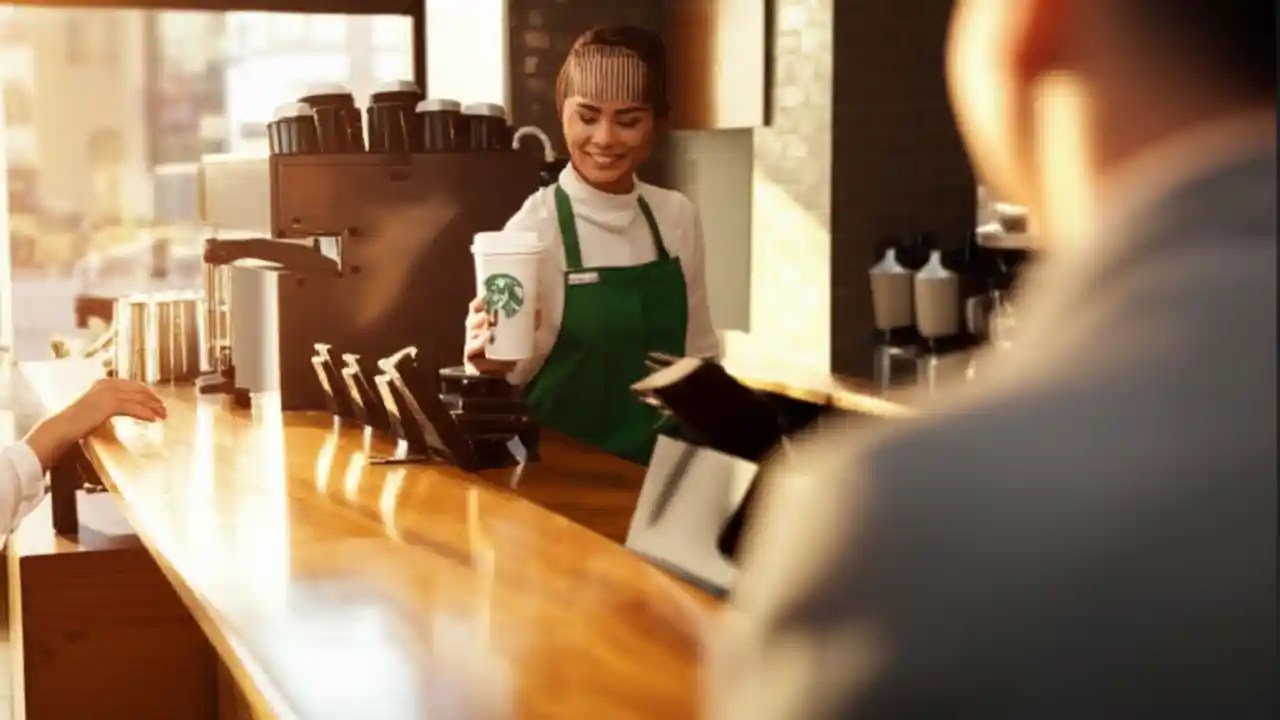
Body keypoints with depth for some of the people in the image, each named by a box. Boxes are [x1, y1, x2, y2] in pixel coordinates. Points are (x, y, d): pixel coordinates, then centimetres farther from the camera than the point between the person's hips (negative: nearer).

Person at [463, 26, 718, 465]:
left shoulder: (678, 218, 2)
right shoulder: (534, 228, -11)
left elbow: (699, 353, 10)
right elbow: (510, 371, -14)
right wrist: (488, 366, -33)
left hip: (658, 462, 3)